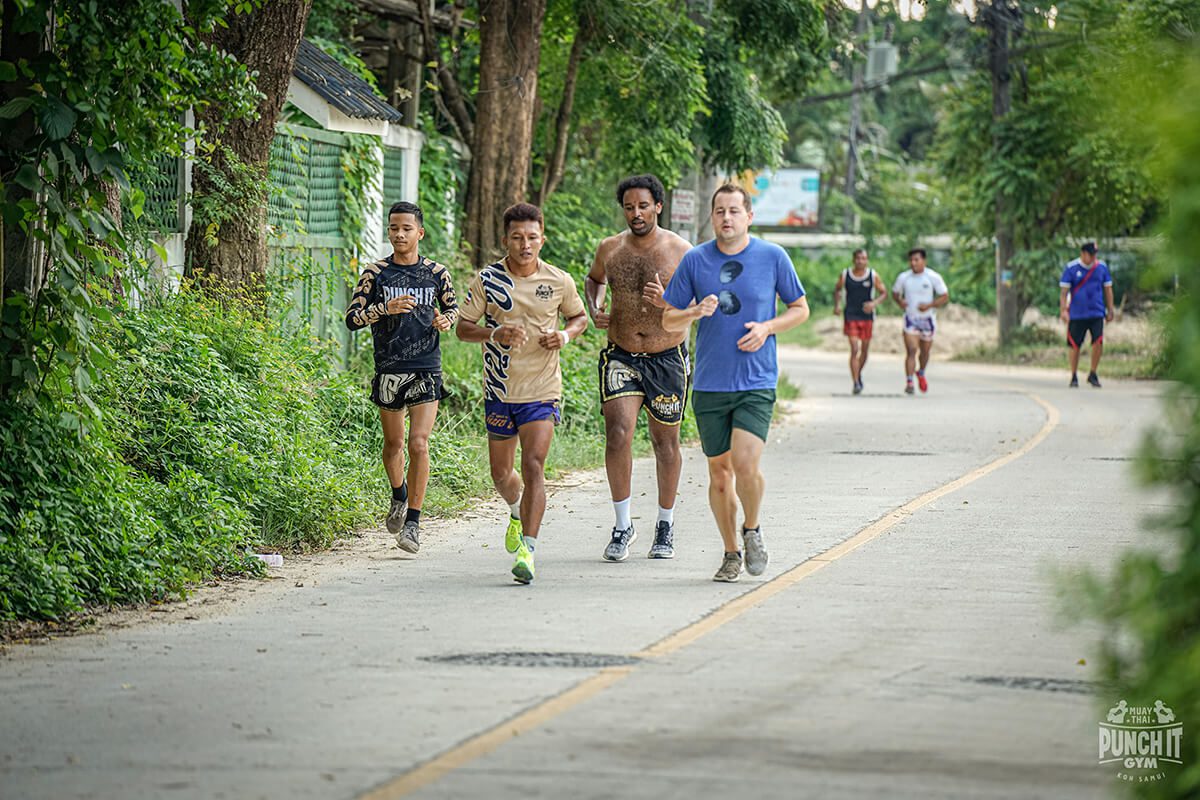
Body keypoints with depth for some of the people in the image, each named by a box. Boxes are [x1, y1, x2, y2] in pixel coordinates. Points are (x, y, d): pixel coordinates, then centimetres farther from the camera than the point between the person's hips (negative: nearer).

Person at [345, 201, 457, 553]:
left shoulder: (436, 273, 4)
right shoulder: (376, 273, 0)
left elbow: (453, 307, 19)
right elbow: (352, 318, -3)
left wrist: (445, 320, -4)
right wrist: (386, 308, -18)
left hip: (426, 369, -1)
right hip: (389, 370, 1)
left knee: (419, 444, -12)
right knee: (393, 443, 14)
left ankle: (413, 522, -7)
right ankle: (399, 498, 42)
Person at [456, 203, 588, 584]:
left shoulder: (559, 281, -2)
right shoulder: (487, 280, -4)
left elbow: (579, 316, 16)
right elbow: (463, 327, -1)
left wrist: (566, 334, -7)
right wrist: (495, 333, -21)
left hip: (542, 392, -2)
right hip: (499, 391, 2)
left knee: (533, 466, -18)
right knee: (501, 473, 15)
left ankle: (527, 549, -19)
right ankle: (518, 511, 49)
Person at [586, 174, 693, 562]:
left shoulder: (680, 251, -6)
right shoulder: (610, 249, 1)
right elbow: (594, 279, 23)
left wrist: (667, 302, -24)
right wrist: (594, 310, 3)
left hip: (667, 358, -1)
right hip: (621, 356, 1)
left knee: (665, 442, 9)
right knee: (617, 433, -16)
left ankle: (666, 525, 26)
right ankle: (623, 526, -7)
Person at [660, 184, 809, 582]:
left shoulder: (773, 257, -1)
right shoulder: (695, 260, 2)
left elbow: (800, 308, 10)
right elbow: (668, 320, 8)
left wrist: (767, 328, -8)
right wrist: (696, 312, -14)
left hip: (757, 384, -2)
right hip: (709, 385, 2)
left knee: (745, 465, -17)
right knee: (719, 471, 7)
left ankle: (751, 529, 12)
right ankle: (731, 553, 23)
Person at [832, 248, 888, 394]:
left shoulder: (873, 276, -3)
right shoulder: (845, 275, -1)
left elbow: (884, 293, 2)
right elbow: (837, 290, 14)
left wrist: (874, 303, -17)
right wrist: (837, 305, -3)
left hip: (867, 316, 2)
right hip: (851, 317, -1)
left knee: (864, 349, 12)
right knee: (854, 349, -12)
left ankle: (858, 374, 39)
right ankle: (856, 383, -13)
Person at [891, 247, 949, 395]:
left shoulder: (933, 277, -9)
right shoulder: (903, 277, -3)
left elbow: (945, 297, -6)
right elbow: (895, 292, 12)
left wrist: (929, 305, -21)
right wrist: (899, 301, -12)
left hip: (927, 319, 1)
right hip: (910, 320, 0)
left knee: (925, 352, 15)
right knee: (911, 351, -15)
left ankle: (921, 373, 44)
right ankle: (909, 382, -17)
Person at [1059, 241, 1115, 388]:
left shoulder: (1102, 267, 6)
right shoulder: (1071, 268, -2)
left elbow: (1108, 289, 14)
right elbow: (1064, 291, -1)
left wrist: (1110, 311, 12)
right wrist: (1063, 310, -10)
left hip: (1097, 313, 1)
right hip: (1077, 314, -1)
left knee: (1098, 342, -13)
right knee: (1074, 345, 2)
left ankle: (1093, 374, 4)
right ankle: (1074, 377, 17)